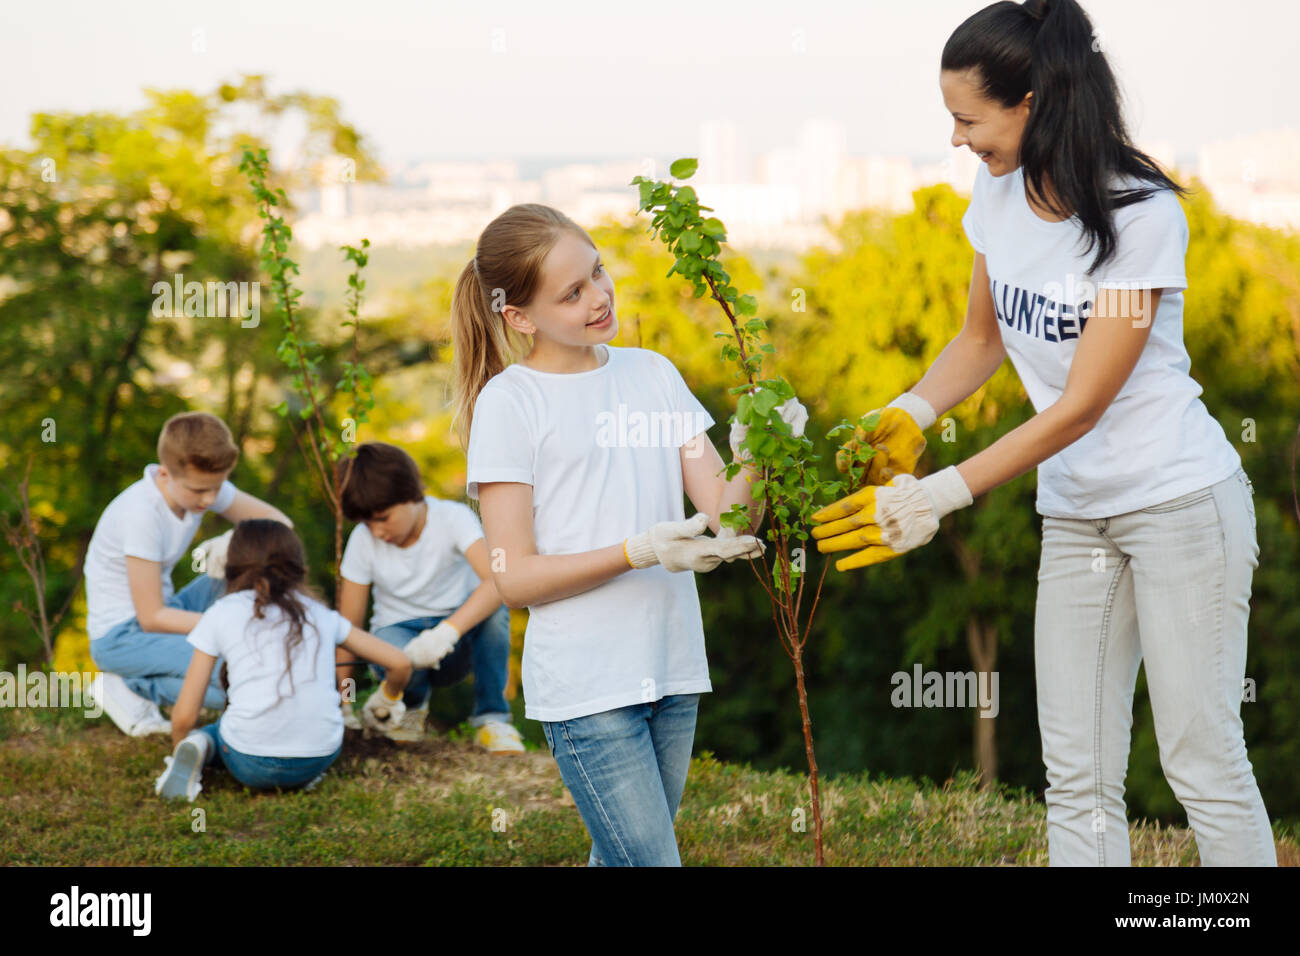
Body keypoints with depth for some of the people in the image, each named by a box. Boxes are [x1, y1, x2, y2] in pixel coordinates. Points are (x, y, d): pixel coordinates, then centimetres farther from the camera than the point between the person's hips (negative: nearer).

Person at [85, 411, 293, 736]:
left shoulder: (201, 483, -5)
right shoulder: (141, 515, -27)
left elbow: (280, 524, 1)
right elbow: (151, 618, -23)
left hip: (159, 614, 9)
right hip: (120, 637, -8)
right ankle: (130, 686, -9)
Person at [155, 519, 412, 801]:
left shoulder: (220, 614, 8)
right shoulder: (320, 614, 15)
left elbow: (184, 716, 5)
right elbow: (400, 663, 16)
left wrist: (178, 749, 26)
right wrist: (387, 699, 38)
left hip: (252, 764, -2)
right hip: (321, 757, 2)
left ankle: (201, 747, -2)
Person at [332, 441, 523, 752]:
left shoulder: (452, 518, -17)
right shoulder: (363, 540, -9)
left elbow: (498, 580, -36)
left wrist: (447, 632, -49)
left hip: (457, 643, 0)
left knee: (492, 602, -34)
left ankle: (491, 719, -19)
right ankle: (412, 704, 2)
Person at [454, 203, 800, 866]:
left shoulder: (654, 374, 10)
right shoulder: (508, 402, -6)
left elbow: (725, 514, 5)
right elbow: (514, 577, -9)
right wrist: (642, 551, -20)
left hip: (672, 674, 5)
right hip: (585, 686, -5)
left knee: (620, 858, 12)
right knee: (651, 861, -9)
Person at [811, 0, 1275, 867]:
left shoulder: (1142, 215, -21)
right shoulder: (999, 197, 1)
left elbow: (1082, 405, -22)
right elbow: (984, 338, 15)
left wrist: (940, 498, -25)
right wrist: (911, 413, -6)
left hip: (1179, 502, -7)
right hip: (1074, 515, 7)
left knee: (1204, 764, -1)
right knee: (1078, 777, 5)